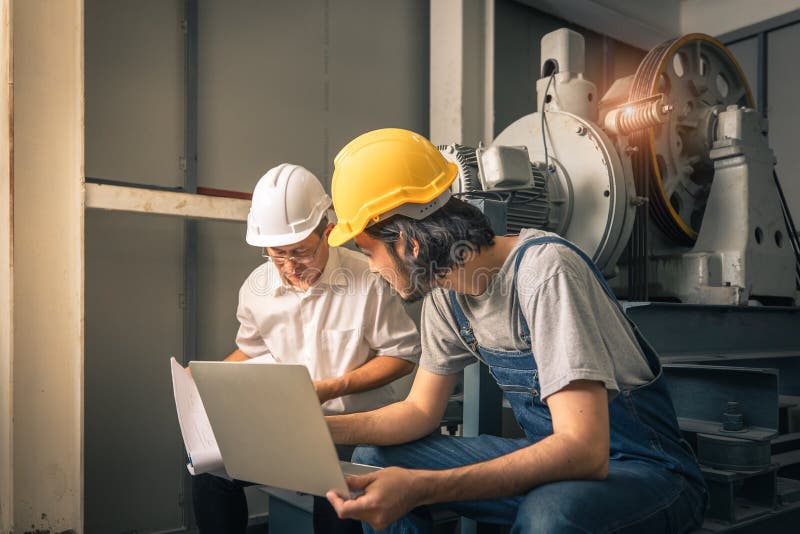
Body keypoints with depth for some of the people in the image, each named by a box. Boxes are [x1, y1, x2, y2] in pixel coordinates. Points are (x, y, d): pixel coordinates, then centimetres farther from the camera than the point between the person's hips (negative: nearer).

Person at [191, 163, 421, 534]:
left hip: (357, 420, -4)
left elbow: (403, 354, -6)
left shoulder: (368, 280, -14)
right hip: (284, 421, 4)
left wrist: (334, 387, -17)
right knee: (209, 467, -15)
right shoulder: (256, 288, 1)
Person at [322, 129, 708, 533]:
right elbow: (421, 411, 6)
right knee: (375, 462, 0)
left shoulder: (543, 271, -27)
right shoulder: (444, 291, -2)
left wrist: (422, 486, -39)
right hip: (554, 458, 7)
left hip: (646, 472, -6)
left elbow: (584, 450, -32)